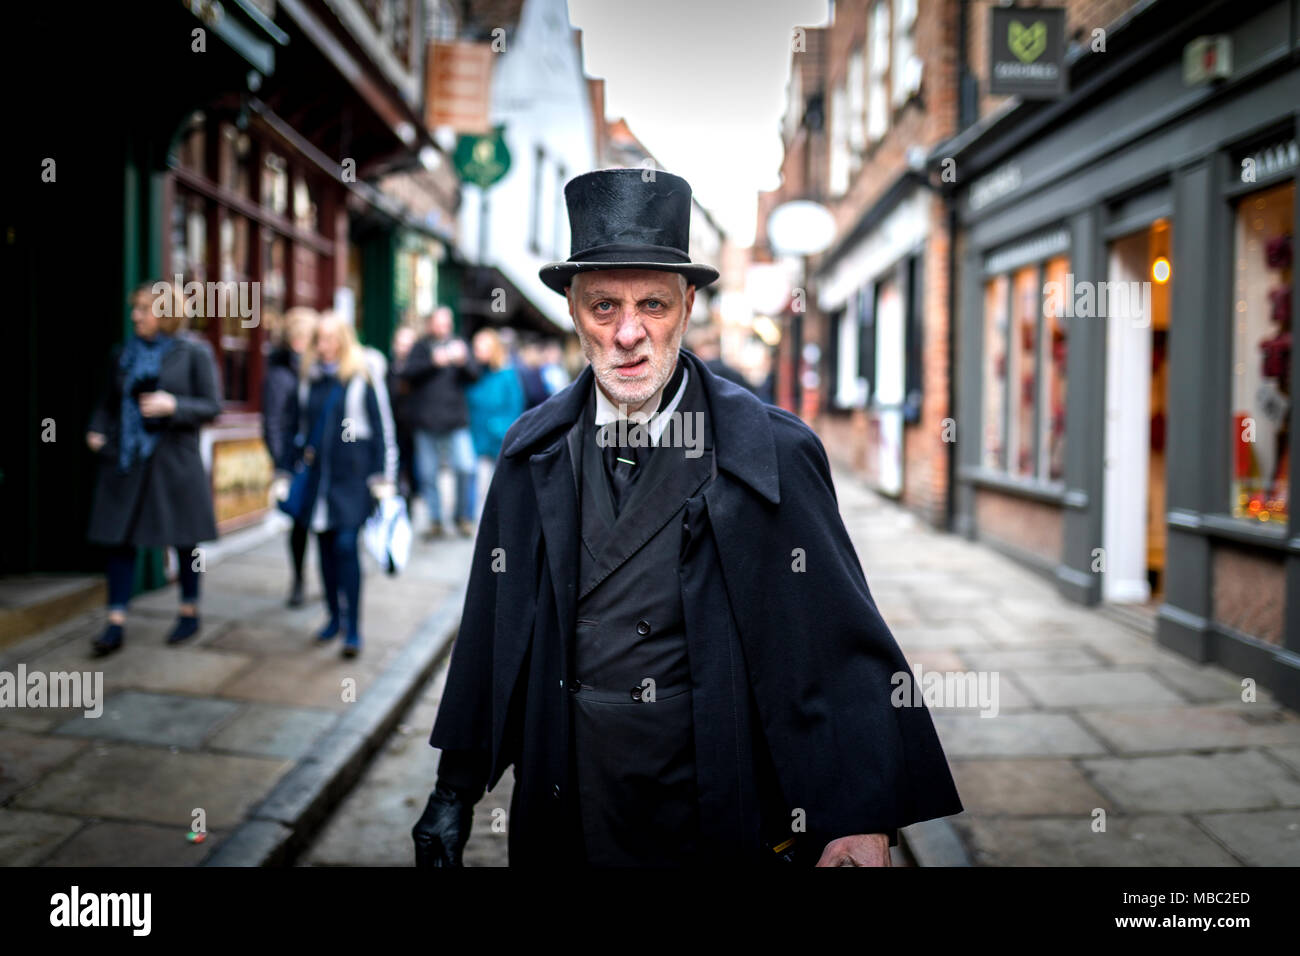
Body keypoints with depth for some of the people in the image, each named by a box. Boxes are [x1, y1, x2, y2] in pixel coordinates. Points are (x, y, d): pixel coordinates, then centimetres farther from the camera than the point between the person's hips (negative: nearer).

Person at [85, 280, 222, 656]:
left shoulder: (194, 353, -3)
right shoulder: (123, 355, 9)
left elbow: (212, 406, -5)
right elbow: (109, 403, 17)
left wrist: (173, 405, -20)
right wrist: (97, 430, -1)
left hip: (174, 462, -3)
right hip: (125, 462, 3)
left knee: (184, 540, 8)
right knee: (120, 539, -1)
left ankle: (190, 612, 26)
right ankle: (116, 624, 1)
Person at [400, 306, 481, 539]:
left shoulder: (459, 344, 15)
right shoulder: (421, 347, 10)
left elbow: (475, 375, 6)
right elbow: (407, 372, -5)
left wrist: (463, 361, -14)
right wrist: (433, 362, -17)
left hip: (455, 420, 0)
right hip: (426, 421, 0)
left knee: (466, 467, -13)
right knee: (428, 474, 2)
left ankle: (463, 518, 3)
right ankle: (435, 522, 13)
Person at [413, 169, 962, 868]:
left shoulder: (773, 452, -12)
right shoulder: (532, 452, 0)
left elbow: (844, 647, -13)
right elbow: (489, 634, 5)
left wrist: (865, 822, -21)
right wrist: (454, 794, 8)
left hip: (722, 832, -3)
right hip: (561, 828, 3)